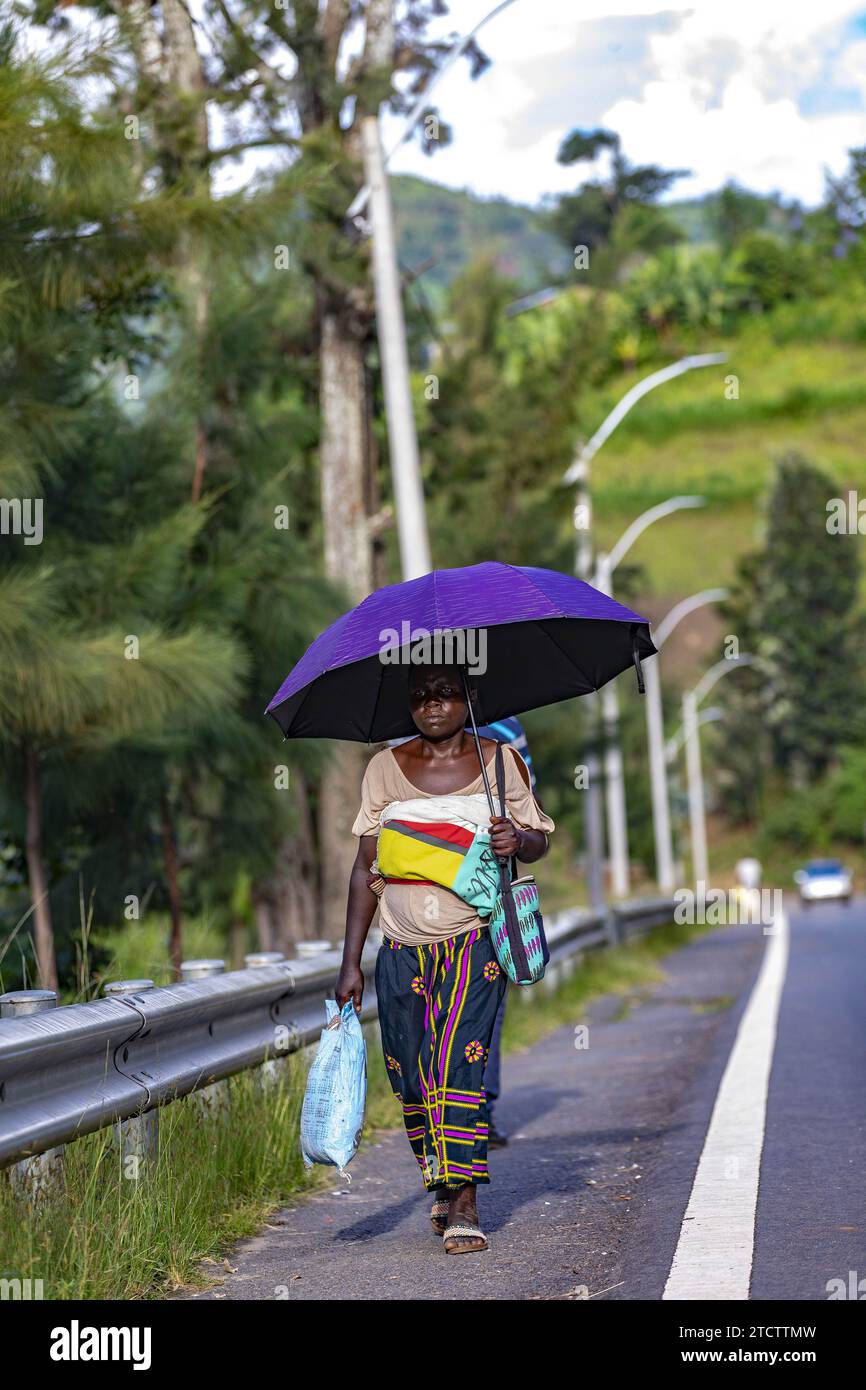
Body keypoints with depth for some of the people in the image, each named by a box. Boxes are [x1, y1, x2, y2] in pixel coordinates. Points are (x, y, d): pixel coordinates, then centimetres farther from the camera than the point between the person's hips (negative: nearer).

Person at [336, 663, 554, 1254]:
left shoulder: (501, 761, 6)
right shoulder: (385, 768, 8)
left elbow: (540, 838, 10)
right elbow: (365, 868, 10)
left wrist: (519, 839, -16)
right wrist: (352, 962, 6)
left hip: (474, 943, -2)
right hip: (403, 948, 2)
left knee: (460, 1063, -16)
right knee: (412, 1078, 2)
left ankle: (465, 1203, -15)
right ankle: (440, 1184, 24)